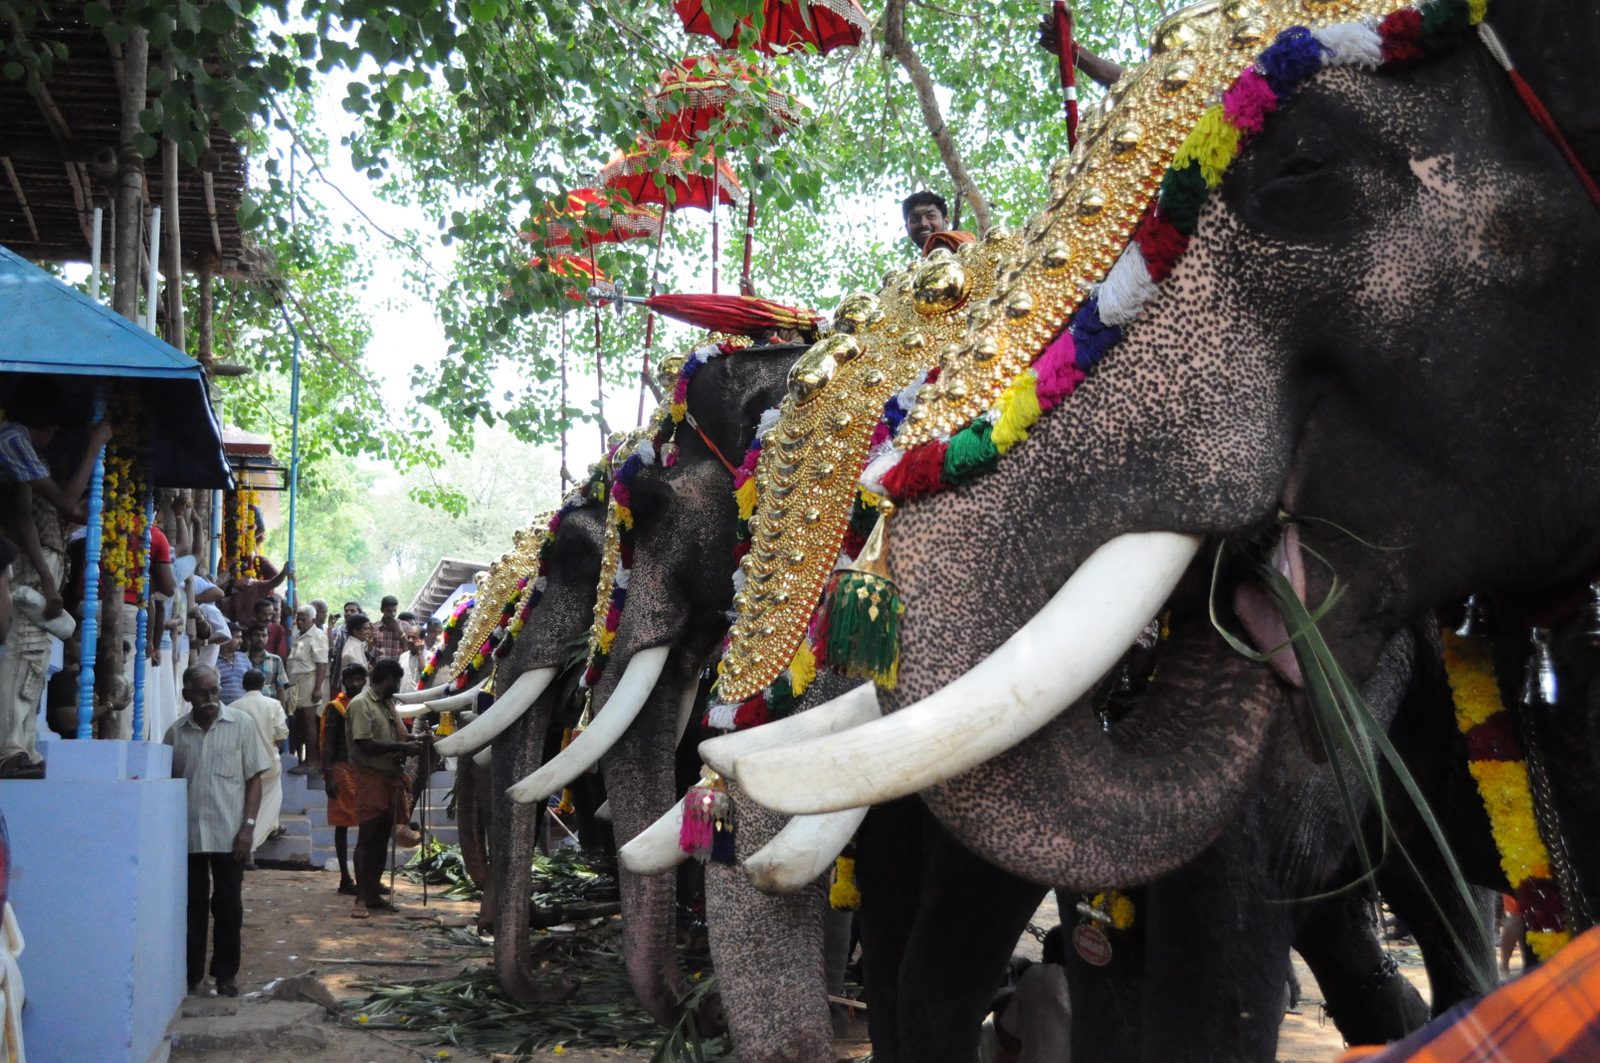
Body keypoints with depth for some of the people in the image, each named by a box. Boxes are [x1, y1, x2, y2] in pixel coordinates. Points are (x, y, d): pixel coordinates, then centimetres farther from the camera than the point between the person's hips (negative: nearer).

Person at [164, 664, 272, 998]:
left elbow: (254, 779, 1)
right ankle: (191, 974, 18)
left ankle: (225, 973, 17)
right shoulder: (176, 732, 4)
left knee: (228, 906, 5)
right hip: (187, 836, 1)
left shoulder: (241, 725, 0)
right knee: (192, 906, 7)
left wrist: (248, 826, -7)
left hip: (229, 835, -1)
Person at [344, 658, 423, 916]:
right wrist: (402, 747, -17)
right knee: (367, 838, -7)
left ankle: (373, 894, 18)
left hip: (390, 777, 8)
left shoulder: (388, 704, 16)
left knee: (382, 838, 11)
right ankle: (361, 899, -3)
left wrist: (412, 744, 4)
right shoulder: (361, 704, -10)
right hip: (369, 777, -8)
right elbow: (365, 743, -19)